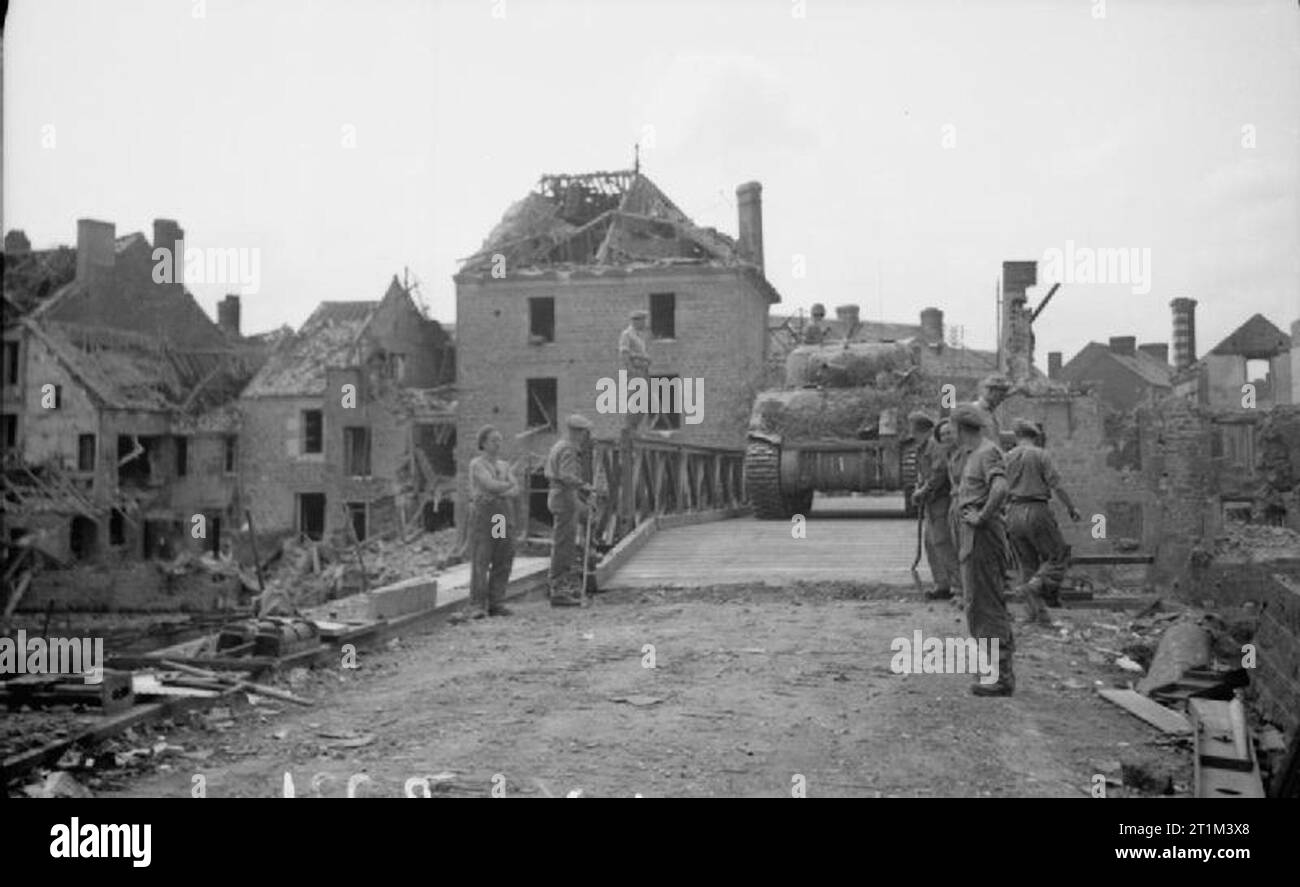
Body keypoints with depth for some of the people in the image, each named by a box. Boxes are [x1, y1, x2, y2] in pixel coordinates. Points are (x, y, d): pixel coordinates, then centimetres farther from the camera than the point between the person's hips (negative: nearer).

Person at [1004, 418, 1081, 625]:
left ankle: (1037, 612, 9)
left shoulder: (1006, 458, 9)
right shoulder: (1040, 455, -3)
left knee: (1028, 564, 11)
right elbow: (1056, 486, -8)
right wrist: (1071, 508, 2)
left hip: (1014, 514, 5)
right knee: (1058, 555, 7)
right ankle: (1035, 585, -17)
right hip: (1036, 510, -5)